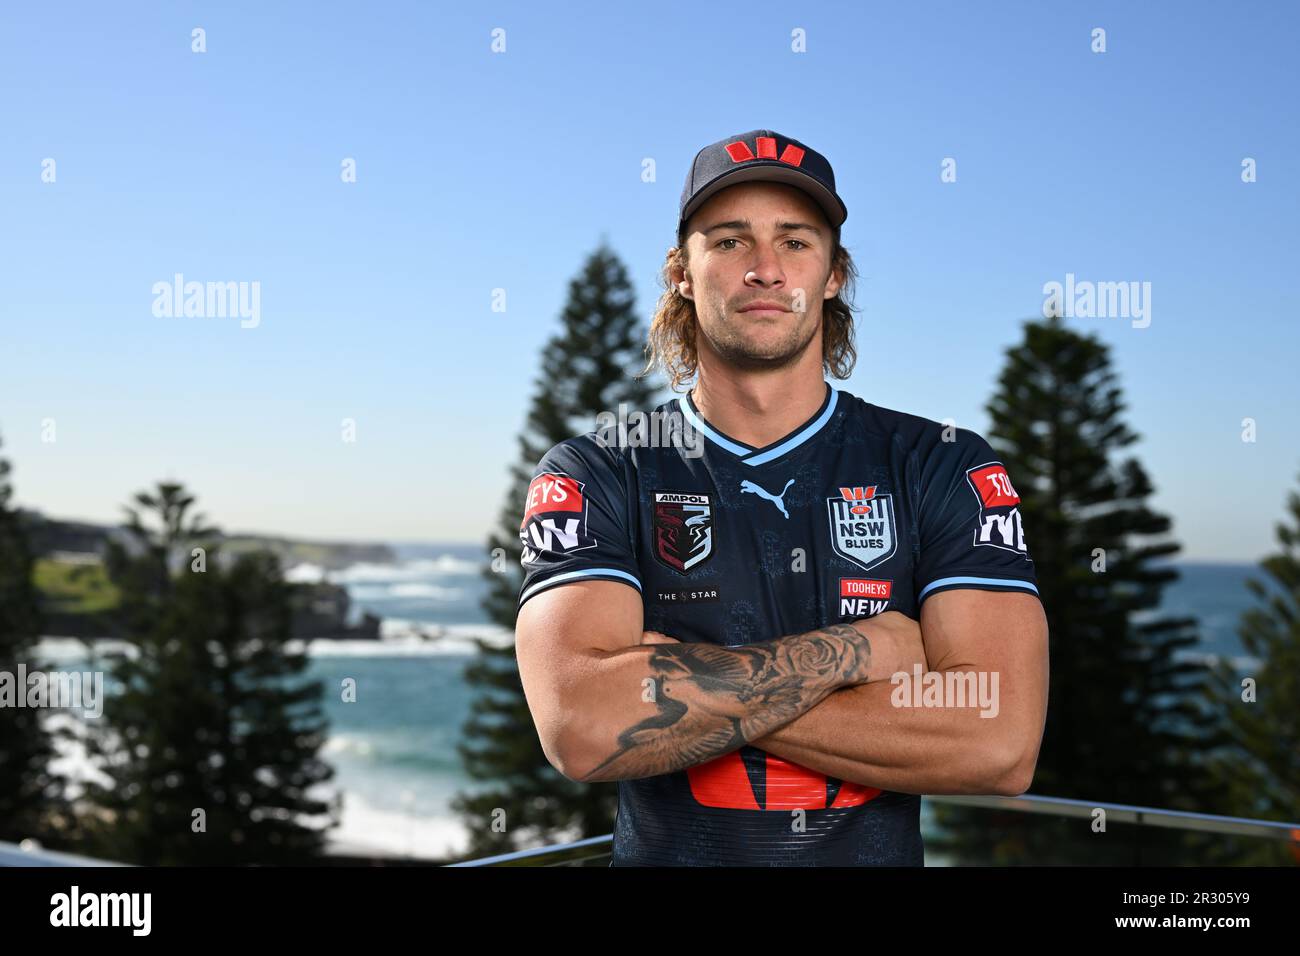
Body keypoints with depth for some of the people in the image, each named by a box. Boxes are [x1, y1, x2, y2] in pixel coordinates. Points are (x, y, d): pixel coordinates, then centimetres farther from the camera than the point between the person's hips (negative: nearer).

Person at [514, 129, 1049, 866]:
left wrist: (677, 689, -14)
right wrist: (858, 648, -13)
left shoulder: (945, 467, -1)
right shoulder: (592, 476, -2)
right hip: (663, 852, 0)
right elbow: (581, 731, -18)